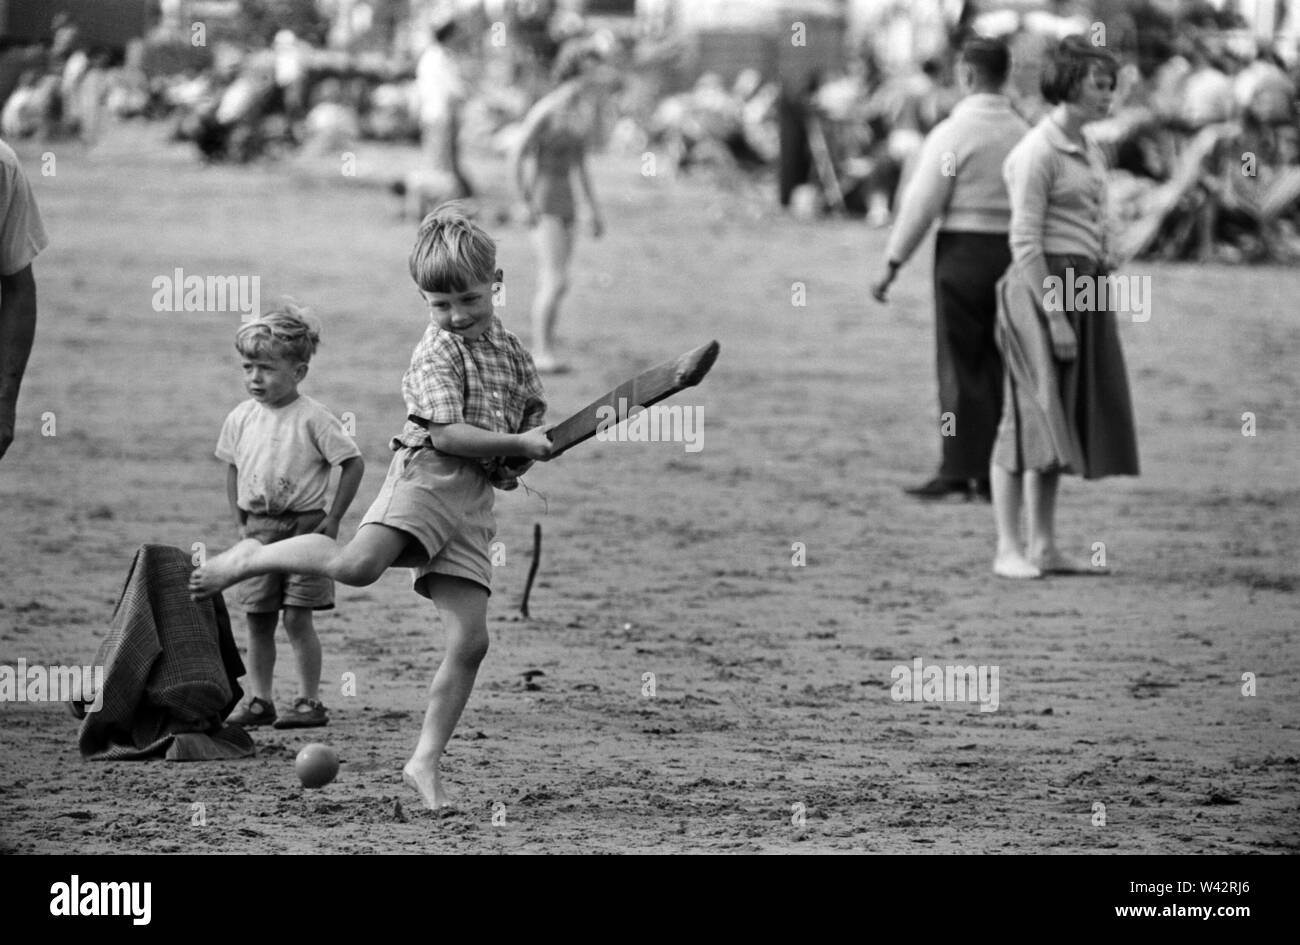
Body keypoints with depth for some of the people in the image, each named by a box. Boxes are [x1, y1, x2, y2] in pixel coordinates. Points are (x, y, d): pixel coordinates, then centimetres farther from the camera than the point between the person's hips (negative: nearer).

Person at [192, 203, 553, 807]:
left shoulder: (511, 350, 18)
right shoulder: (436, 354, -5)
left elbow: (533, 412, 30)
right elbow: (448, 433, -15)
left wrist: (531, 450, 9)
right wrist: (518, 443, -15)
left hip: (474, 499, 6)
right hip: (428, 477, -6)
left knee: (470, 639, -3)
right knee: (358, 564, -32)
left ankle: (426, 761, 3)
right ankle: (252, 558, -6)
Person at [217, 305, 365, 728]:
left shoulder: (313, 419, -11)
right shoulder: (241, 418, 5)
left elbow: (353, 463, -7)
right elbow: (233, 469, 18)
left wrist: (333, 519, -8)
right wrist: (240, 521, 9)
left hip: (303, 524, -5)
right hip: (258, 529, 5)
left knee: (297, 617, -7)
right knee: (257, 620, 6)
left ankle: (310, 701, -1)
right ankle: (259, 701, 12)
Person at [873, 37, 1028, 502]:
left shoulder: (954, 131, -9)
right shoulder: (1023, 132, 6)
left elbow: (923, 202, -10)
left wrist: (893, 263, -5)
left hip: (964, 250, -5)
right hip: (1012, 251, 5)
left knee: (960, 366, -2)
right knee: (997, 366, 8)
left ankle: (958, 470, -4)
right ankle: (991, 473, 9)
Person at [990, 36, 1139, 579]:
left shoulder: (1091, 156, 16)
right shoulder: (1038, 152, -11)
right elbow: (1025, 242, -15)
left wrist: (1097, 301, 15)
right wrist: (1054, 315, -19)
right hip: (1041, 288, -9)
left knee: (1066, 417, 8)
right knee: (1031, 413, -8)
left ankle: (1044, 548, 12)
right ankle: (1008, 550, -6)